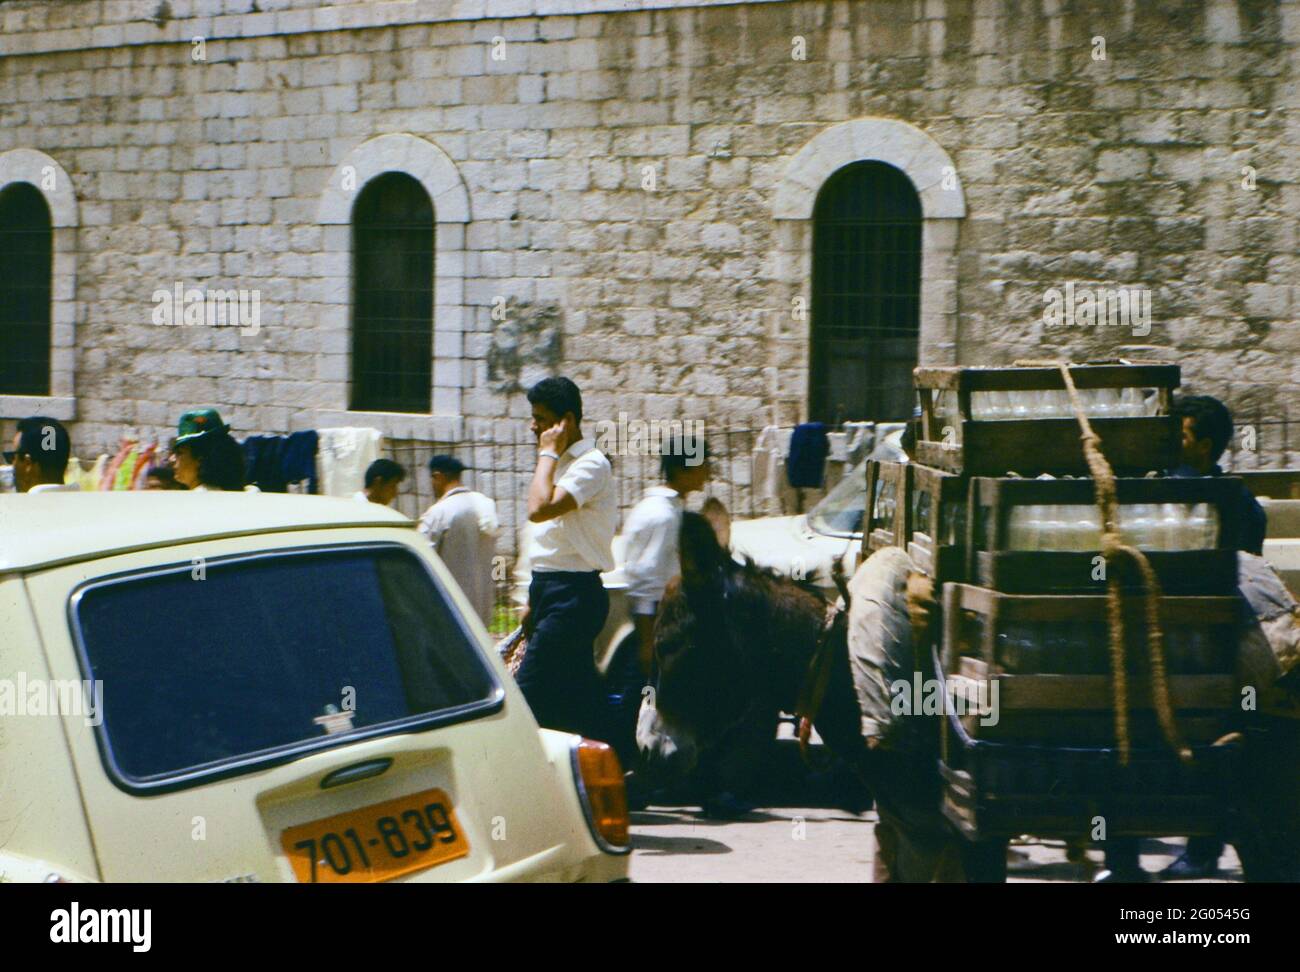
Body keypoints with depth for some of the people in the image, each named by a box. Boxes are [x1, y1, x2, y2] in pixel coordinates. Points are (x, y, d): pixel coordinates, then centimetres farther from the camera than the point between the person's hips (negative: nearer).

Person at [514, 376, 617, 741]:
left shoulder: (591, 465, -13)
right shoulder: (563, 463, 17)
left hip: (571, 595, -10)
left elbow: (539, 509, -29)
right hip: (554, 591, 10)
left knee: (527, 696, -13)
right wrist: (534, 603, 22)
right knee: (582, 700, 10)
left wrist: (547, 453, -16)